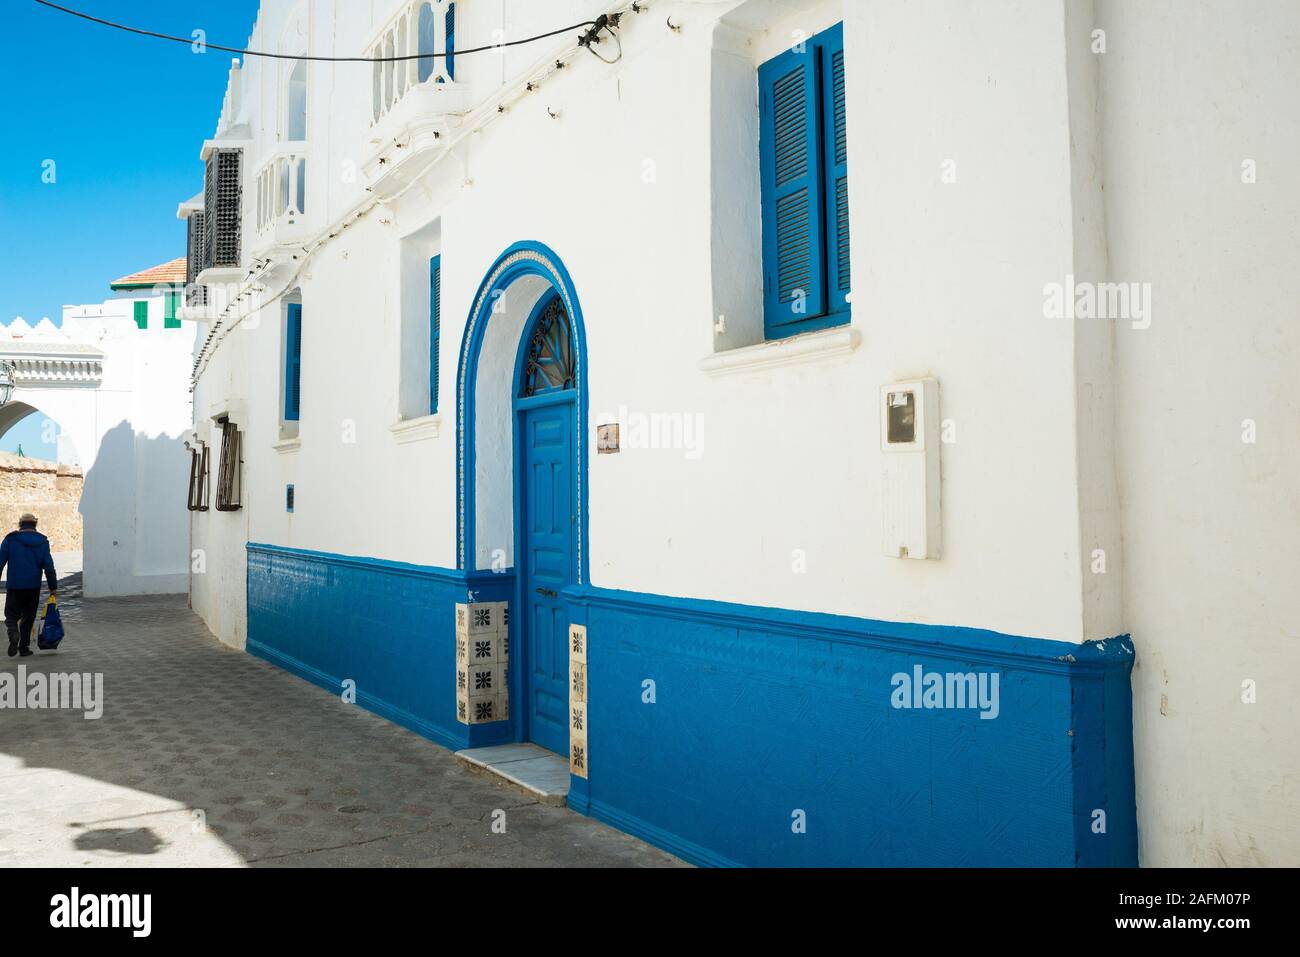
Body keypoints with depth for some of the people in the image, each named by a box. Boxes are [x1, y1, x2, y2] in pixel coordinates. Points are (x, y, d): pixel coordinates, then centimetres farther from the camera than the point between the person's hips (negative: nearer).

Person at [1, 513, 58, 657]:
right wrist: (53, 587, 6)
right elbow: (49, 566, 2)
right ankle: (24, 647, 11)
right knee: (28, 617, 12)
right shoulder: (42, 541, 3)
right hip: (34, 586, 2)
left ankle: (14, 635, -22)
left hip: (15, 586, -2)